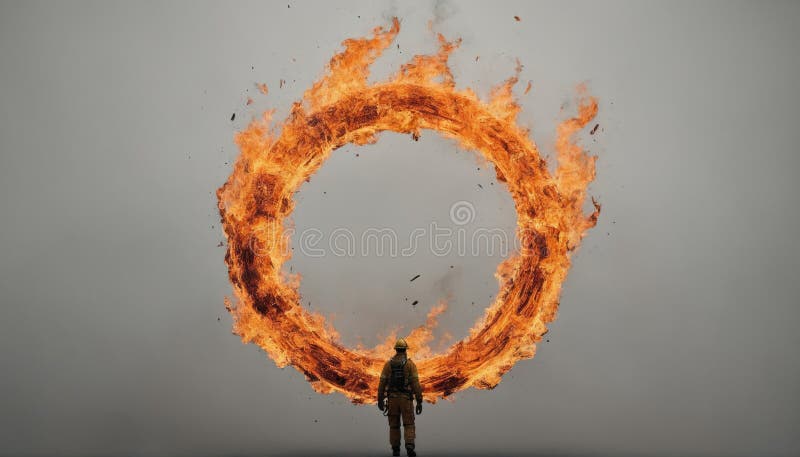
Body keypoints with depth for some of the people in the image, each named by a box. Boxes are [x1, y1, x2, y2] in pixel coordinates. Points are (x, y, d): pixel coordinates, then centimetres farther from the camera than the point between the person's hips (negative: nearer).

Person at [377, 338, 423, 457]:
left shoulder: (388, 364, 2)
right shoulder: (410, 364, -4)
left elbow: (382, 383, 1)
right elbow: (416, 384, -9)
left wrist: (380, 400, 9)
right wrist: (419, 402, -7)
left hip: (392, 398, 2)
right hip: (406, 399, -2)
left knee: (394, 425, 13)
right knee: (409, 425, 3)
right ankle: (409, 447, -17)